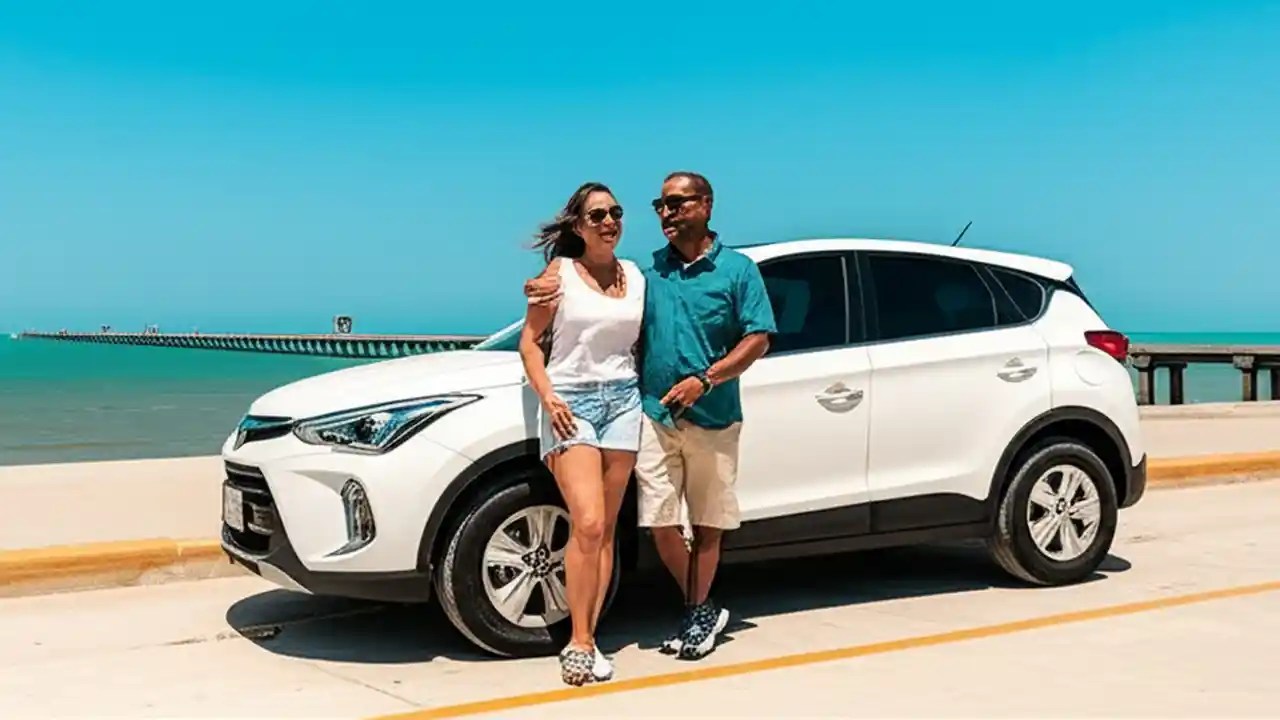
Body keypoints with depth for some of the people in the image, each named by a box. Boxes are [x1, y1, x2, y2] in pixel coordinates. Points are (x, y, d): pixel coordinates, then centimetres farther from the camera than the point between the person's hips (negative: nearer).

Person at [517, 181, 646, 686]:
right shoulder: (560, 270, 0)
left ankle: (586, 638, 7)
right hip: (571, 401, -4)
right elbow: (530, 341, 0)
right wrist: (548, 398, -11)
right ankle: (580, 642, -7)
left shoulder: (635, 275, 11)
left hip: (623, 399, 4)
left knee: (605, 529, 2)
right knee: (587, 524, -15)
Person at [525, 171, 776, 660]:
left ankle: (697, 613, 19)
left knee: (707, 523, 7)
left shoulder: (737, 270, 1)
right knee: (660, 523, -1)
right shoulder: (647, 270, 8)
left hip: (714, 418, -2)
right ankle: (701, 609, 18)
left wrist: (704, 380, -16)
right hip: (654, 415, 2)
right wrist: (549, 289, -10)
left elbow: (758, 339, -5)